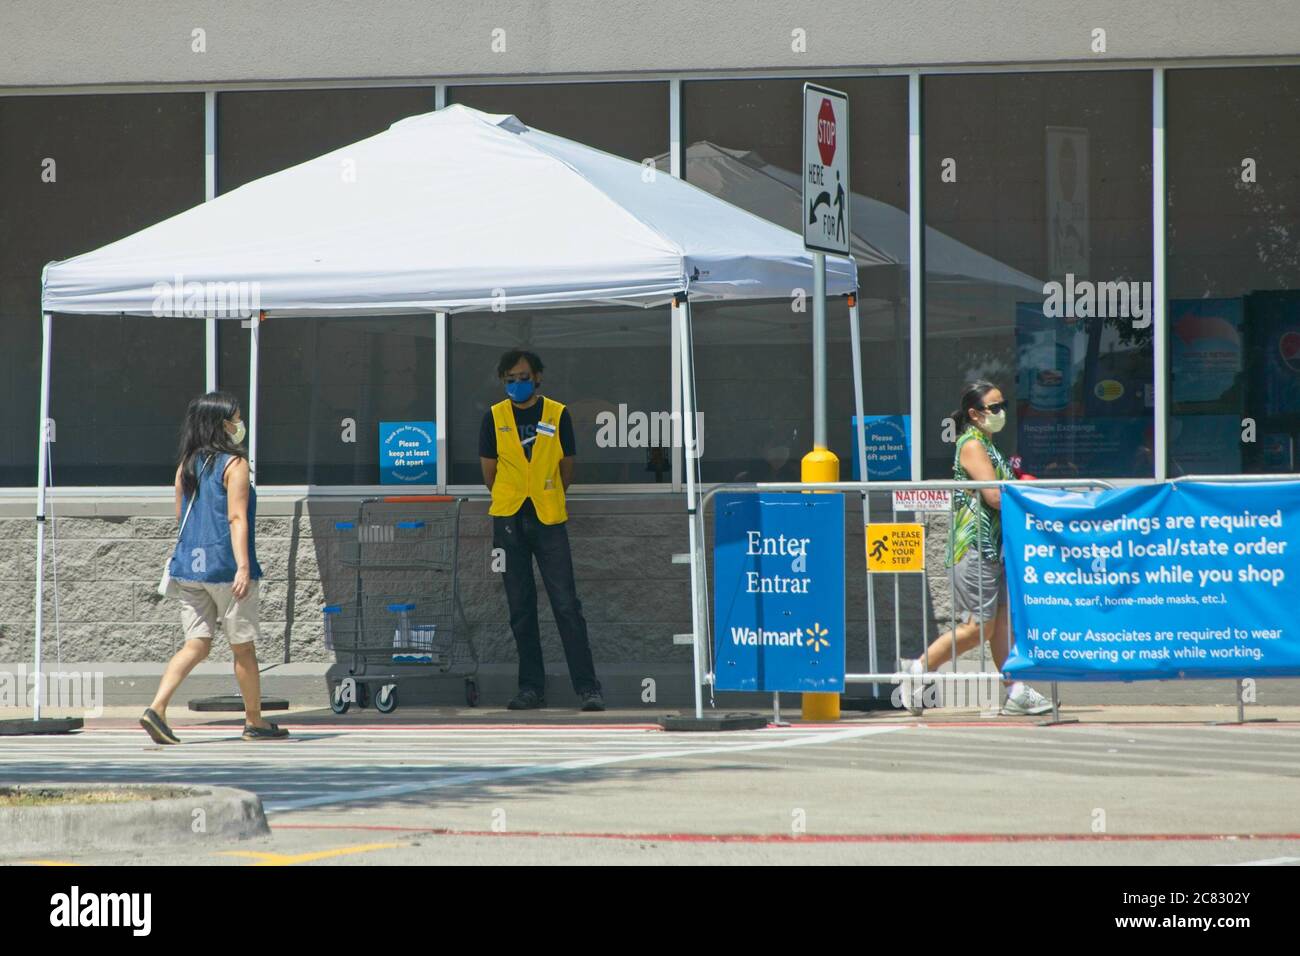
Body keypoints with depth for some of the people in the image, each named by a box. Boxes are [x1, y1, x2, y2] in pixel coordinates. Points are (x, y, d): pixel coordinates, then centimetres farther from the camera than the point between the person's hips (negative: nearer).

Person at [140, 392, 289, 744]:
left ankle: (156, 709, -12)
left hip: (189, 568, 6)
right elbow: (237, 519, -17)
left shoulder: (187, 465, 10)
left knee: (197, 645, 6)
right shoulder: (234, 464, -9)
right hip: (225, 567, -6)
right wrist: (243, 567, -21)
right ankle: (254, 721, 17)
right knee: (243, 648, 7)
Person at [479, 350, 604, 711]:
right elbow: (489, 472, 11)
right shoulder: (495, 418, 5)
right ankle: (531, 688, 11)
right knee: (520, 607, 5)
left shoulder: (558, 415, 3)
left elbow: (567, 468, 10)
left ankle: (587, 687, -7)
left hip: (549, 519, -2)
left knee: (566, 604, -7)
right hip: (508, 520, 2)